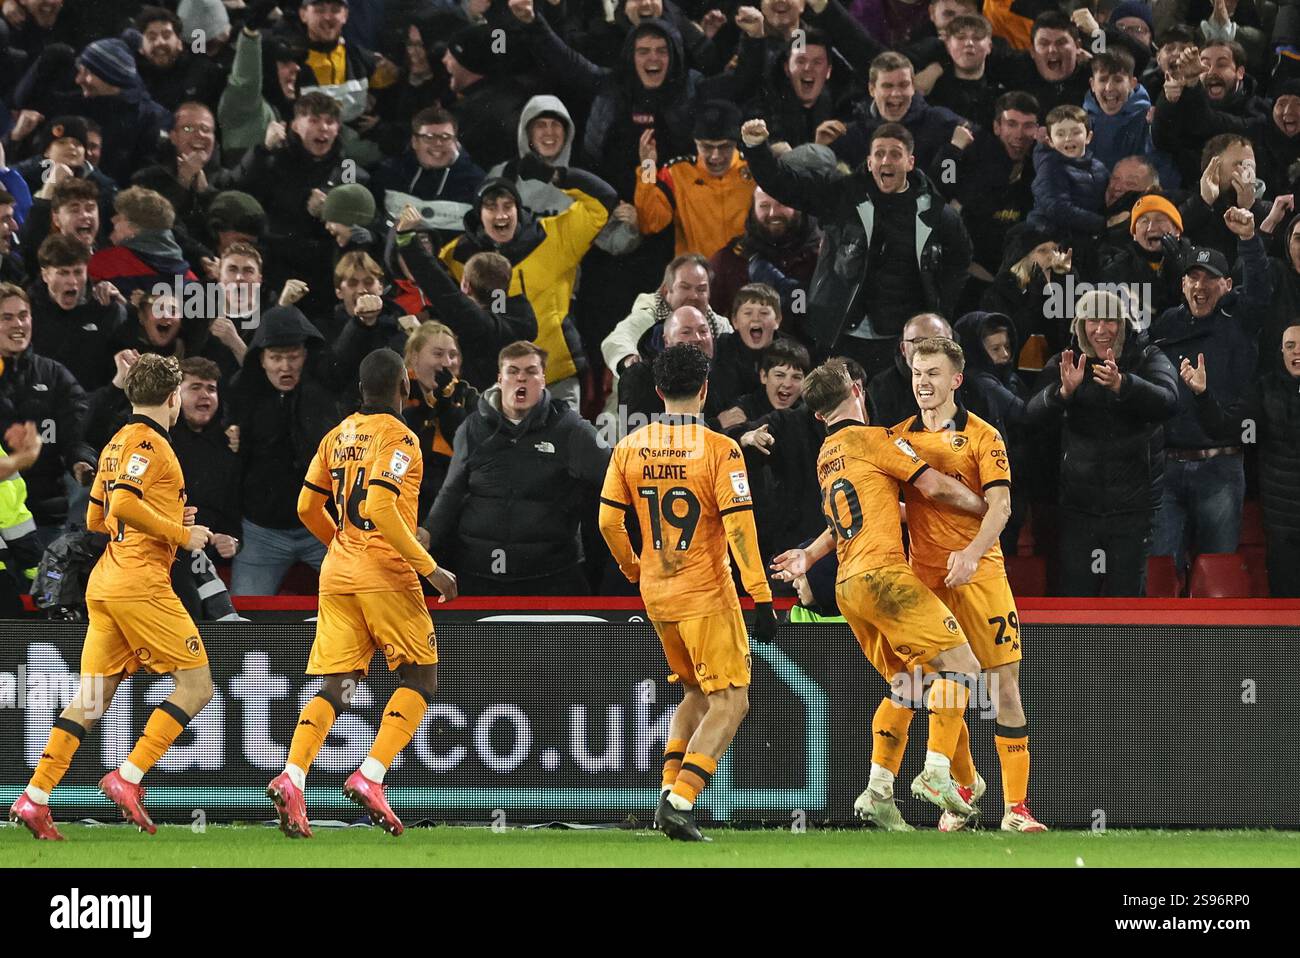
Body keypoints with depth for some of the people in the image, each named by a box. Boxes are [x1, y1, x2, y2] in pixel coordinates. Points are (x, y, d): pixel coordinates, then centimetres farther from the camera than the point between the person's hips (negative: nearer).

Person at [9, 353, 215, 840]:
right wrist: (180, 534, -13)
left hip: (103, 584, 9)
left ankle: (35, 796, 1)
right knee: (196, 687, -3)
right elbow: (123, 503, -22)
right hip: (142, 583, -9)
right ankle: (128, 778, -11)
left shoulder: (117, 443, 19)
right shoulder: (149, 442, -8)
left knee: (92, 698, 8)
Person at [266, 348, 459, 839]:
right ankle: (370, 777, -11)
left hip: (338, 573, 7)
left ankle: (292, 778, -16)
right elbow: (382, 508, -21)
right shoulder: (399, 438, -9)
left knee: (336, 687, 4)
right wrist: (430, 568, -16)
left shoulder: (338, 435, 12)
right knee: (420, 679, 5)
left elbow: (308, 507, 16)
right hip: (386, 573, -7)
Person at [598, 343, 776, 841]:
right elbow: (739, 527, -17)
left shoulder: (629, 449, 2)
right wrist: (761, 598, -15)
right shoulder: (720, 450, -13)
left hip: (656, 594, 6)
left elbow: (608, 521, 5)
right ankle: (680, 800, -16)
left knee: (695, 693, 23)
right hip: (705, 594, -6)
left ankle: (669, 789, 11)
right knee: (730, 702, -1)